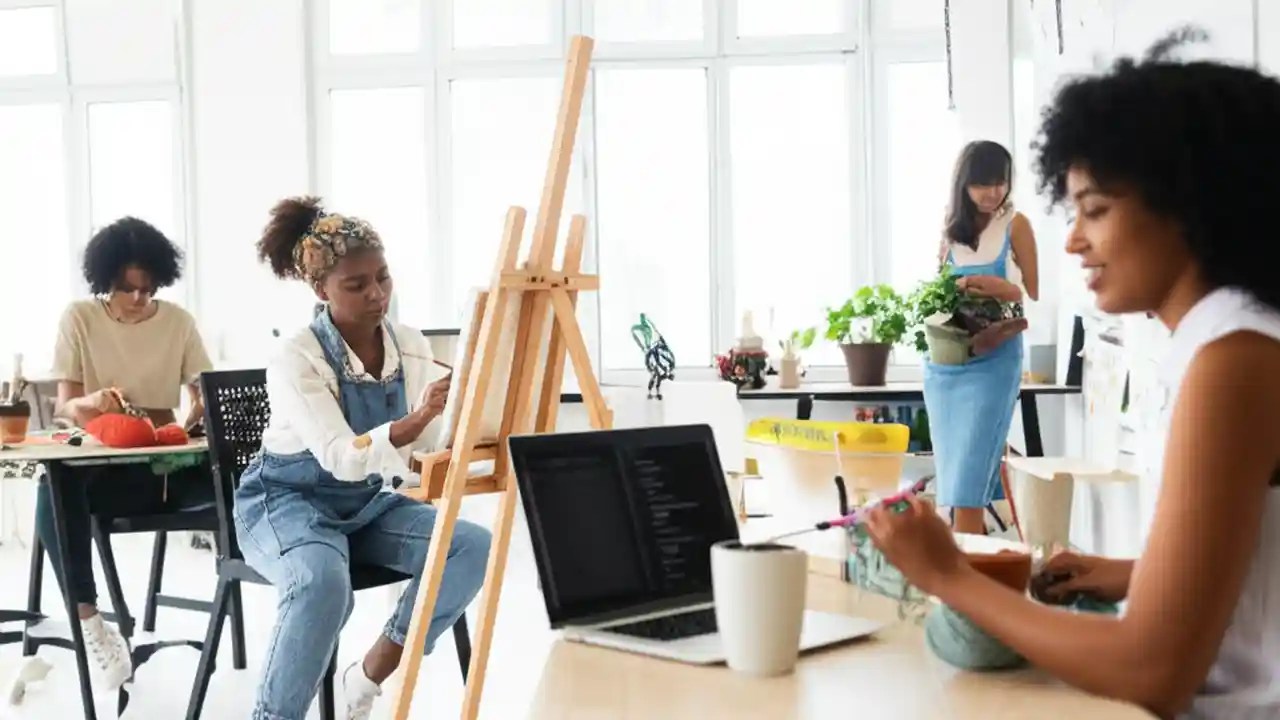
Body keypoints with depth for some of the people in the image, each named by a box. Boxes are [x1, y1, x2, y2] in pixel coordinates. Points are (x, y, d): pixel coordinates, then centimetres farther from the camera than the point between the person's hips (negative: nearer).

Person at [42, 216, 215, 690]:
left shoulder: (178, 321, 5)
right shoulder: (79, 318, 1)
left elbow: (206, 397, 3)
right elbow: (63, 409, -4)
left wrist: (201, 411, -22)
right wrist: (90, 402, -29)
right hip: (102, 467, -1)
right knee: (56, 489, -37)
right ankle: (88, 620, -28)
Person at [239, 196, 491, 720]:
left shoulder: (409, 346, -4)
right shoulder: (297, 360, -21)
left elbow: (430, 440, -8)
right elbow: (342, 458, -32)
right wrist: (417, 420, -47)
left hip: (367, 503, 6)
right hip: (287, 503, -5)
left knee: (472, 546, -19)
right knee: (323, 580, -39)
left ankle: (369, 677, -5)